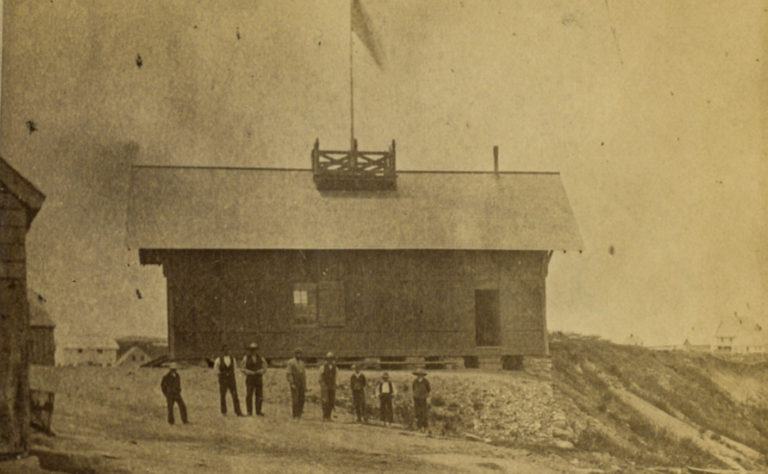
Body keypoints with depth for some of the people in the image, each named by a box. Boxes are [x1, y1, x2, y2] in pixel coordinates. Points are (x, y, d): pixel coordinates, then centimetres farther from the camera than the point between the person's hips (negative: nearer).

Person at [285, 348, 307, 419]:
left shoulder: (301, 362, 13)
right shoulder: (291, 362, -7)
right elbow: (288, 374, -12)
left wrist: (305, 386, 12)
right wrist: (292, 384, -21)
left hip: (301, 384, 6)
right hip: (294, 384, -6)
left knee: (301, 400, 3)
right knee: (295, 400, -6)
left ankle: (299, 414, 11)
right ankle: (295, 415, -1)